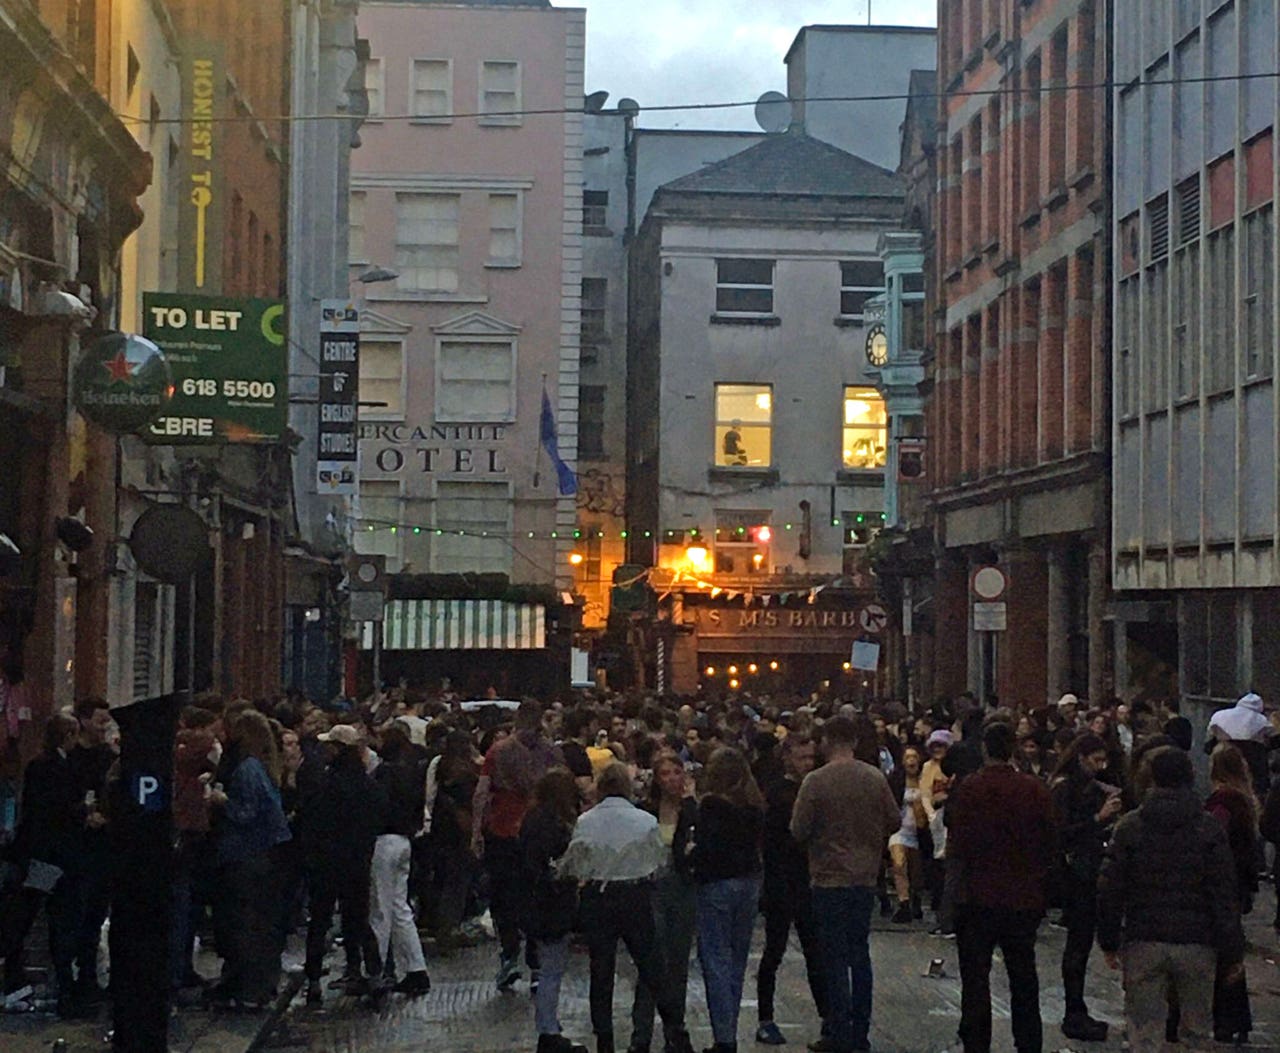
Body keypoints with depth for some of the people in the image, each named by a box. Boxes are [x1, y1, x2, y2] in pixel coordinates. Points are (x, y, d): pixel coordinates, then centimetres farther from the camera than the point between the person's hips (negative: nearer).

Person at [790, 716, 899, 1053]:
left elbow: (799, 831, -13)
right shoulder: (875, 778, -1)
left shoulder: (816, 781, -13)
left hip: (830, 879, -4)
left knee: (835, 956, 2)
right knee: (860, 954, 14)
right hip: (865, 877, 4)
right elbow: (894, 822, 5)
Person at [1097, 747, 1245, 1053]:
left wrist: (1109, 942, 9)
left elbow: (1110, 889, 0)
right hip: (1197, 944, 0)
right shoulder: (1210, 829, -2)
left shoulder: (1129, 827, 0)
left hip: (1143, 943, 0)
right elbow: (1224, 894, -3)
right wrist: (1233, 952, 2)